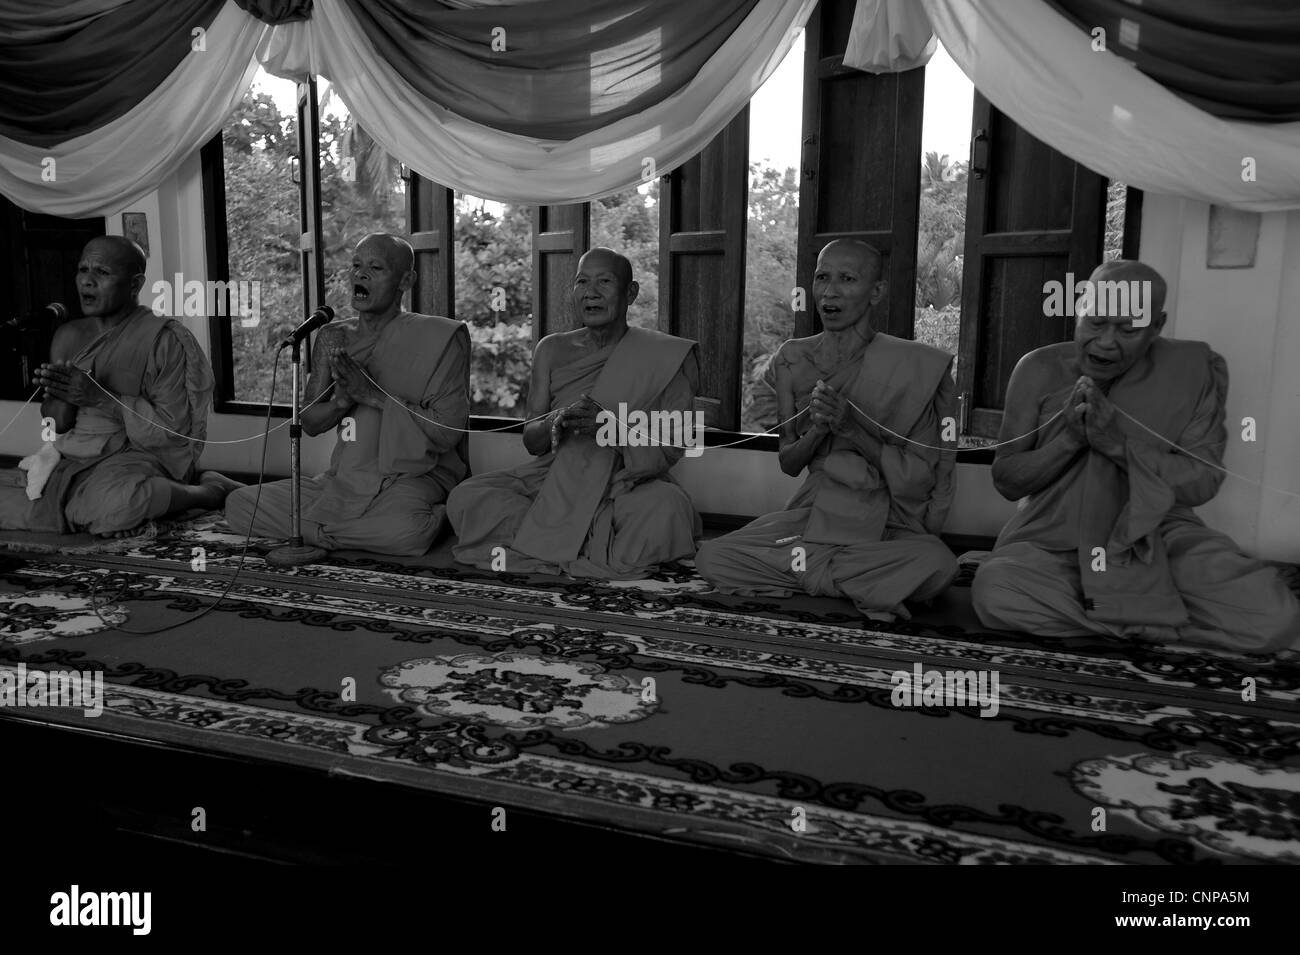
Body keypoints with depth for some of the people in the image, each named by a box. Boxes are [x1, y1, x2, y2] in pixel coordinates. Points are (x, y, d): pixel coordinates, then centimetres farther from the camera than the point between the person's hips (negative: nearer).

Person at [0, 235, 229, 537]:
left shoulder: (165, 339, -8)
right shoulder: (69, 336, 12)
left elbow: (173, 431, -13)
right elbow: (57, 424, 11)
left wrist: (102, 398, -21)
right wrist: (58, 391, -12)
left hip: (138, 455, -7)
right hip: (71, 461, 7)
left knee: (111, 504, -39)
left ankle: (209, 490, -10)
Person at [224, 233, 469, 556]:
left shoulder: (440, 338, -6)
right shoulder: (333, 338, 10)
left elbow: (448, 432, -14)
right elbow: (309, 422, 10)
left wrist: (372, 394, -18)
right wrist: (342, 400, -13)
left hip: (410, 478, -5)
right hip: (343, 479, 5)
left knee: (404, 529, -39)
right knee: (238, 504, -8)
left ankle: (315, 535, -10)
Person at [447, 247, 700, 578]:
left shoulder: (662, 356, 0)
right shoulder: (553, 349, 10)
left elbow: (670, 449, -6)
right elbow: (530, 440, 7)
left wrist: (611, 425, -24)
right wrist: (557, 421, -18)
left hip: (628, 484, -3)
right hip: (553, 476, 3)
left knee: (667, 508, -37)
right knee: (465, 498, -20)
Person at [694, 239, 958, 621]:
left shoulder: (915, 366, -6)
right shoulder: (794, 359, 5)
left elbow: (920, 478, -9)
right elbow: (788, 464, 6)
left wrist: (852, 426, -22)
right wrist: (817, 428, -16)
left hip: (891, 525, -2)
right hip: (816, 513, 3)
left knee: (937, 564, -36)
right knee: (710, 557, -20)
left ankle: (805, 566, -12)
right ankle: (871, 585, -11)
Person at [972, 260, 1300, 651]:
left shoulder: (1194, 369, -2)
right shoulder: (1040, 370, -3)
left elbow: (1203, 482, -7)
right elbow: (1006, 481, -1)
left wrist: (1120, 444, -23)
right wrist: (1068, 438, -19)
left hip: (1160, 537, 1)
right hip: (1057, 540, 0)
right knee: (994, 591, -34)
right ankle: (1151, 614, -14)